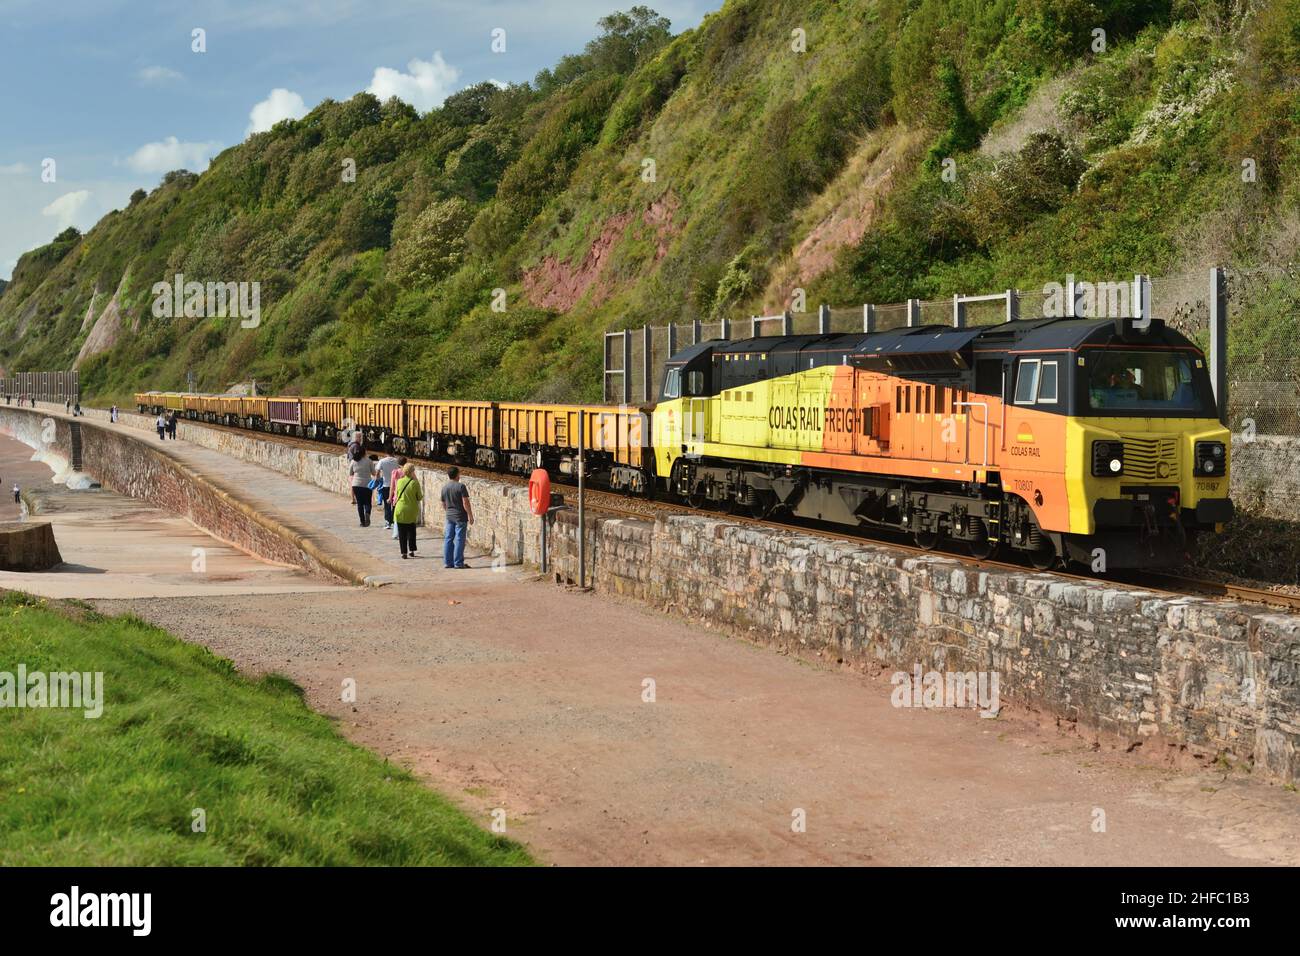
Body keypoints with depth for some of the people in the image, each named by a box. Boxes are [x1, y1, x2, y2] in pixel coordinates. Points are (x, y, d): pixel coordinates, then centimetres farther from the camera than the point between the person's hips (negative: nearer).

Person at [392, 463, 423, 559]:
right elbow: (419, 497, -4)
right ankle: (412, 551, 21)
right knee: (412, 531, 18)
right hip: (412, 511, 0)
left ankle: (404, 553, 3)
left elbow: (397, 495, 6)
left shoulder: (399, 481, -5)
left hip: (400, 510, 0)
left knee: (402, 533, 6)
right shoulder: (415, 483, -11)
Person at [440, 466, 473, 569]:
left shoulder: (444, 488, 5)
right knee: (459, 539, -2)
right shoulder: (461, 487, -13)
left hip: (449, 517, 6)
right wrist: (470, 516, -8)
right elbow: (465, 503, -16)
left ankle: (448, 562, 13)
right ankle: (458, 563, -1)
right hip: (460, 517, -6)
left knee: (448, 539, 10)